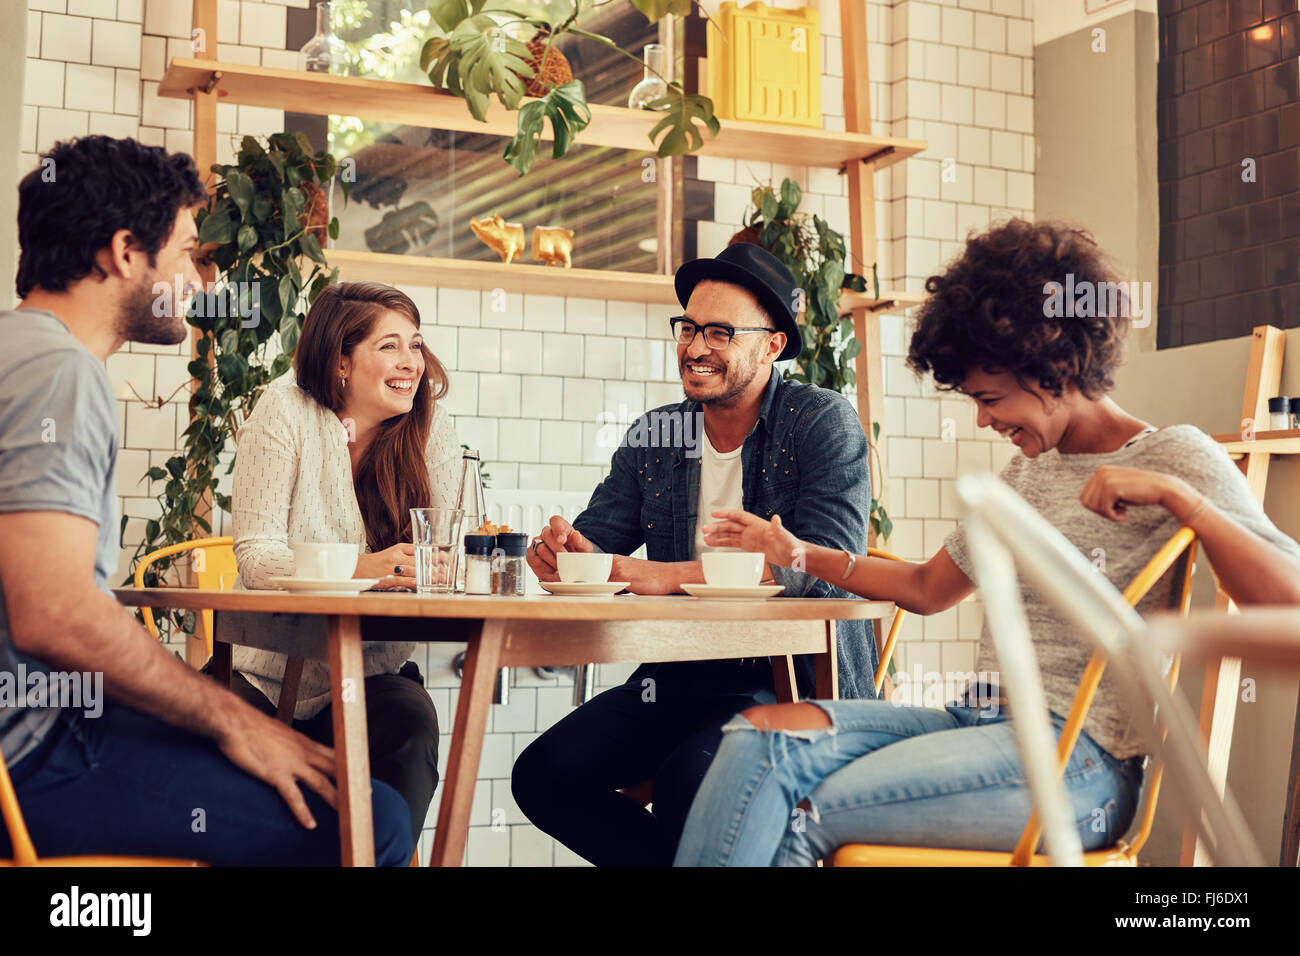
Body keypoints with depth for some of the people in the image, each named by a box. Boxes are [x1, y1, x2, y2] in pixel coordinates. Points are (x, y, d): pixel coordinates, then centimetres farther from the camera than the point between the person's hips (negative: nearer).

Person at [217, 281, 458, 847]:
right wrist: (360, 568, -33)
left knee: (412, 723, -29)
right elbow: (255, 555, -16)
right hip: (270, 669, -2)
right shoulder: (287, 411, -8)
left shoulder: (430, 426, 0)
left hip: (372, 670, 2)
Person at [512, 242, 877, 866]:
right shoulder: (652, 438, 10)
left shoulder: (825, 423, -6)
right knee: (542, 777, -12)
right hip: (678, 677, 6)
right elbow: (593, 543, 8)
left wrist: (670, 575, -29)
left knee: (687, 785, -32)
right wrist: (565, 548, -20)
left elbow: (827, 561, -21)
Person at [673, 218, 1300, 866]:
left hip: (1076, 757, -7)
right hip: (978, 720, 7)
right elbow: (926, 588, 28)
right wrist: (798, 553, 21)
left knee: (803, 816, -20)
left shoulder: (1173, 456, -2)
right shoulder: (1026, 473, 21)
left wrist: (1172, 493, -23)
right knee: (759, 735, -17)